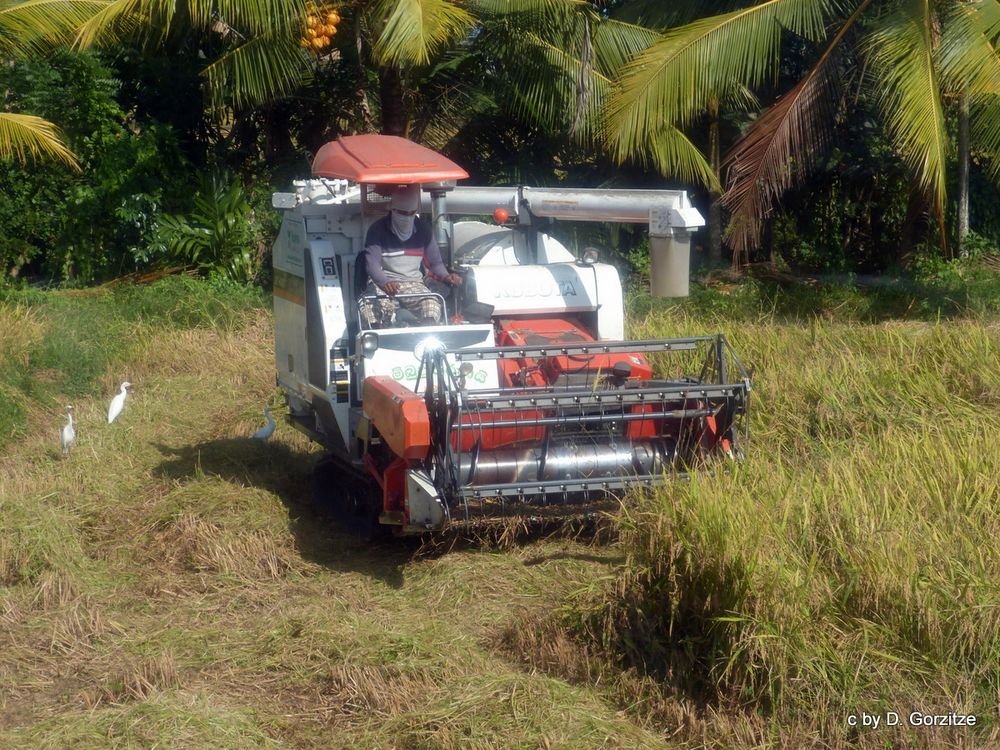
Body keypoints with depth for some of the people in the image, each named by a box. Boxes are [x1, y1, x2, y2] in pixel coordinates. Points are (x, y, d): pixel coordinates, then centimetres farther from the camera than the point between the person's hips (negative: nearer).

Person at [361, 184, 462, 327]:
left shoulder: (423, 229, 9)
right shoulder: (377, 230, -1)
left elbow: (435, 262, 13)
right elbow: (372, 264, -10)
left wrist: (446, 276, -10)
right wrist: (385, 282, -32)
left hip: (413, 283, 2)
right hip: (383, 283, -2)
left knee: (432, 305, -31)